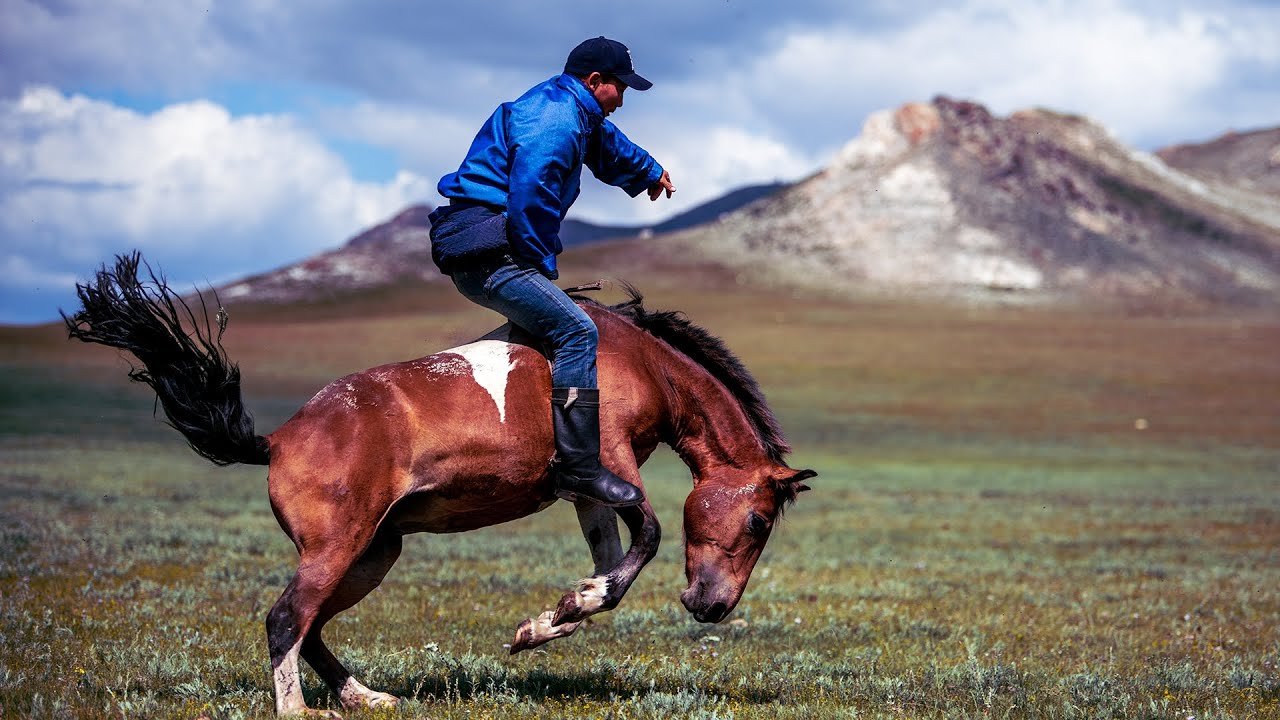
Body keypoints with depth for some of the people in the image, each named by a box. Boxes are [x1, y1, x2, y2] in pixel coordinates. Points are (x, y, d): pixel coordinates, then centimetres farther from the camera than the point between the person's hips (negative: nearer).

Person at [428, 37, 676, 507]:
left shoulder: (572, 113, 21)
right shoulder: (554, 123, -14)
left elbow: (609, 144, 44)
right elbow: (529, 202, -24)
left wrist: (649, 172, 62)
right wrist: (545, 266, -11)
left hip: (475, 255, 12)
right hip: (488, 253, -12)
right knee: (576, 330, -21)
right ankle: (579, 469, -25)